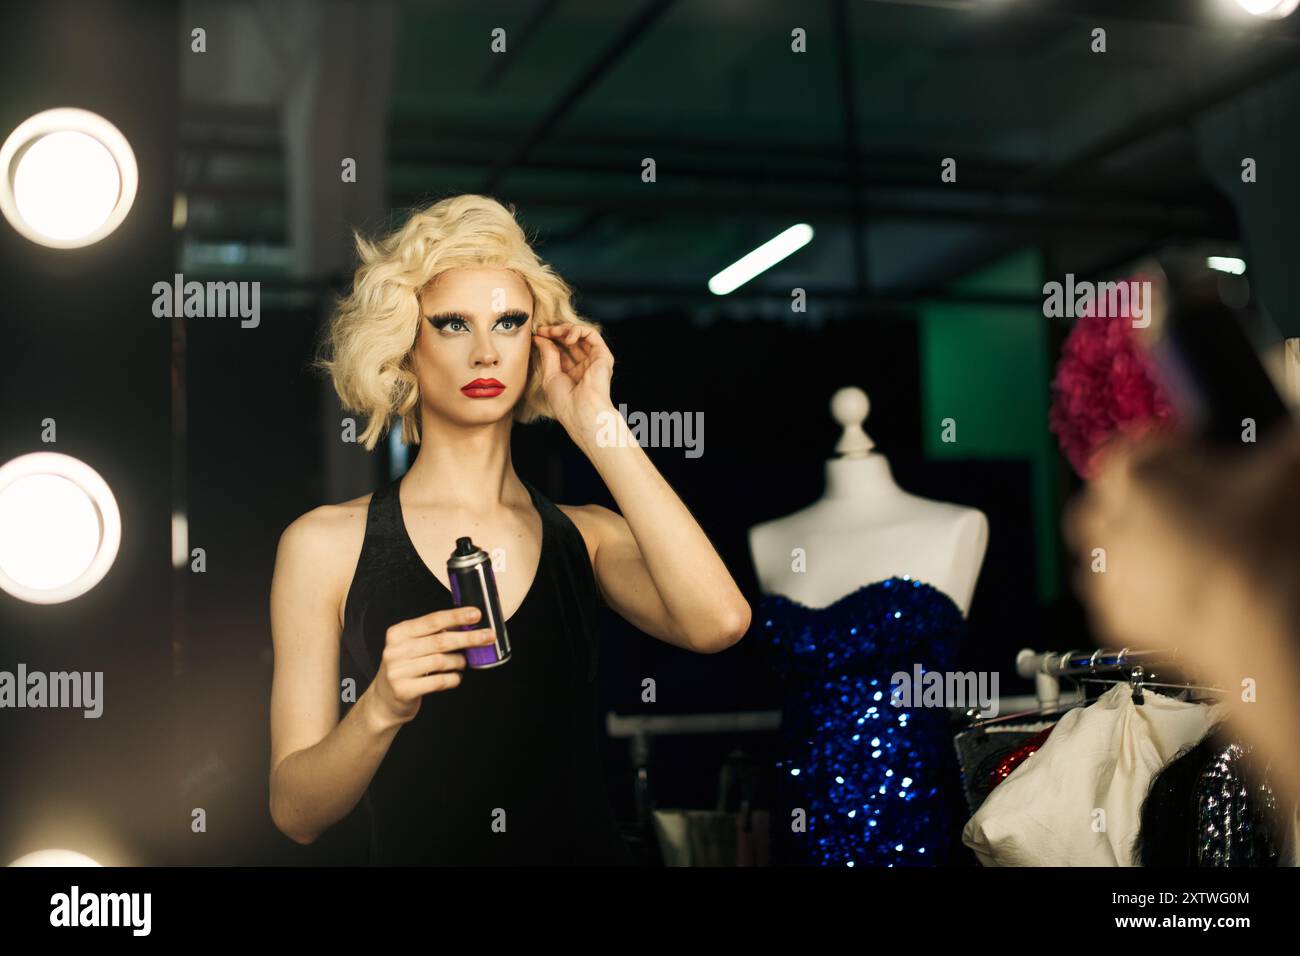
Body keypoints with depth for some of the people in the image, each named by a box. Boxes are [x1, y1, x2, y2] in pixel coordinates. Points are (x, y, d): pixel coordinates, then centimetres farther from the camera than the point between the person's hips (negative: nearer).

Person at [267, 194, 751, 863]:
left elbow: (718, 622, -16)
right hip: (417, 853, -1)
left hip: (587, 845, 1)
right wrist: (380, 708, -22)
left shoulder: (587, 535, 4)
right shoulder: (326, 545, -1)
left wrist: (594, 420, -9)